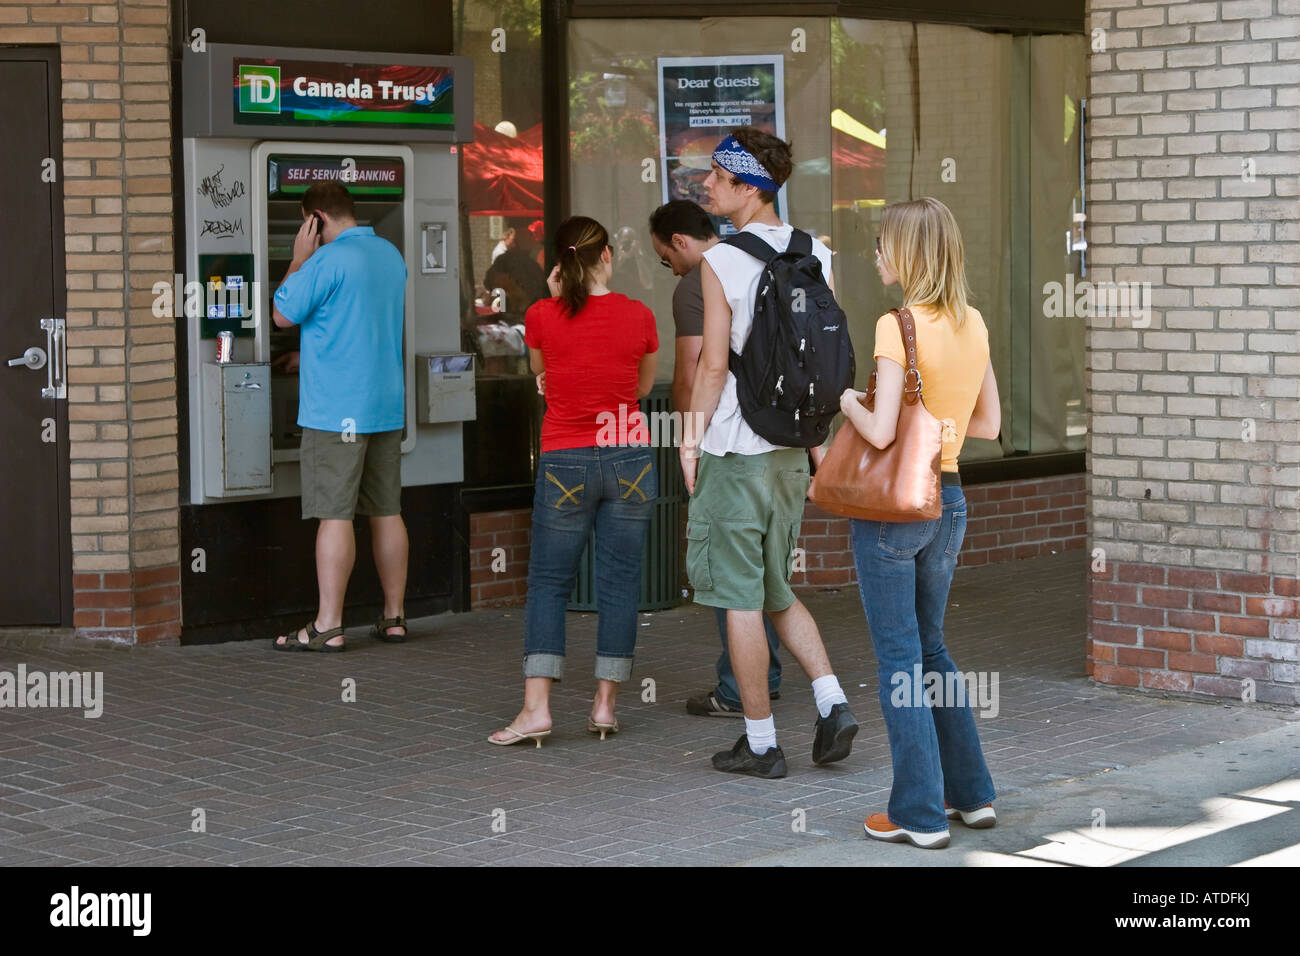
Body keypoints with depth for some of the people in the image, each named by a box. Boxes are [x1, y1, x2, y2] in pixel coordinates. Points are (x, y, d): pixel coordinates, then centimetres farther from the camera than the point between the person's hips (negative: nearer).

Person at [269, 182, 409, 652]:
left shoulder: (327, 261, -15)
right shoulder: (391, 255, 12)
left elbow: (283, 314, -6)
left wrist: (298, 259, 2)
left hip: (337, 409, -8)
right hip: (386, 406, 8)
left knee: (334, 515, -6)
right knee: (387, 512, 11)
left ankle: (328, 626, -6)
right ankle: (394, 617, 15)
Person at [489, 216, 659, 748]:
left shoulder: (542, 317, -8)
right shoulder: (638, 316, -5)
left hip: (565, 463, -1)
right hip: (628, 462, 1)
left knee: (549, 584, 5)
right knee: (619, 583, 8)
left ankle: (536, 707, -5)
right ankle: (605, 705, 9)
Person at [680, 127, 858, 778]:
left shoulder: (721, 262, -13)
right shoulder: (814, 256, 6)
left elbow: (714, 365, -13)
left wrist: (691, 438, -3)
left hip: (736, 449, -6)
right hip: (791, 447, 7)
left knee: (740, 598, 3)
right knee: (776, 591, 19)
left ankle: (760, 743, 8)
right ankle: (832, 703, 5)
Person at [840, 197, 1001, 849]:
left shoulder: (898, 326, -16)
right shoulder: (972, 324, 5)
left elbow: (881, 432, -22)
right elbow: (988, 422, 12)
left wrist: (846, 397, -4)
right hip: (949, 501, 7)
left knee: (898, 659, 2)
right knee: (929, 648, 21)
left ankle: (920, 813, 6)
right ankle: (972, 793, 24)